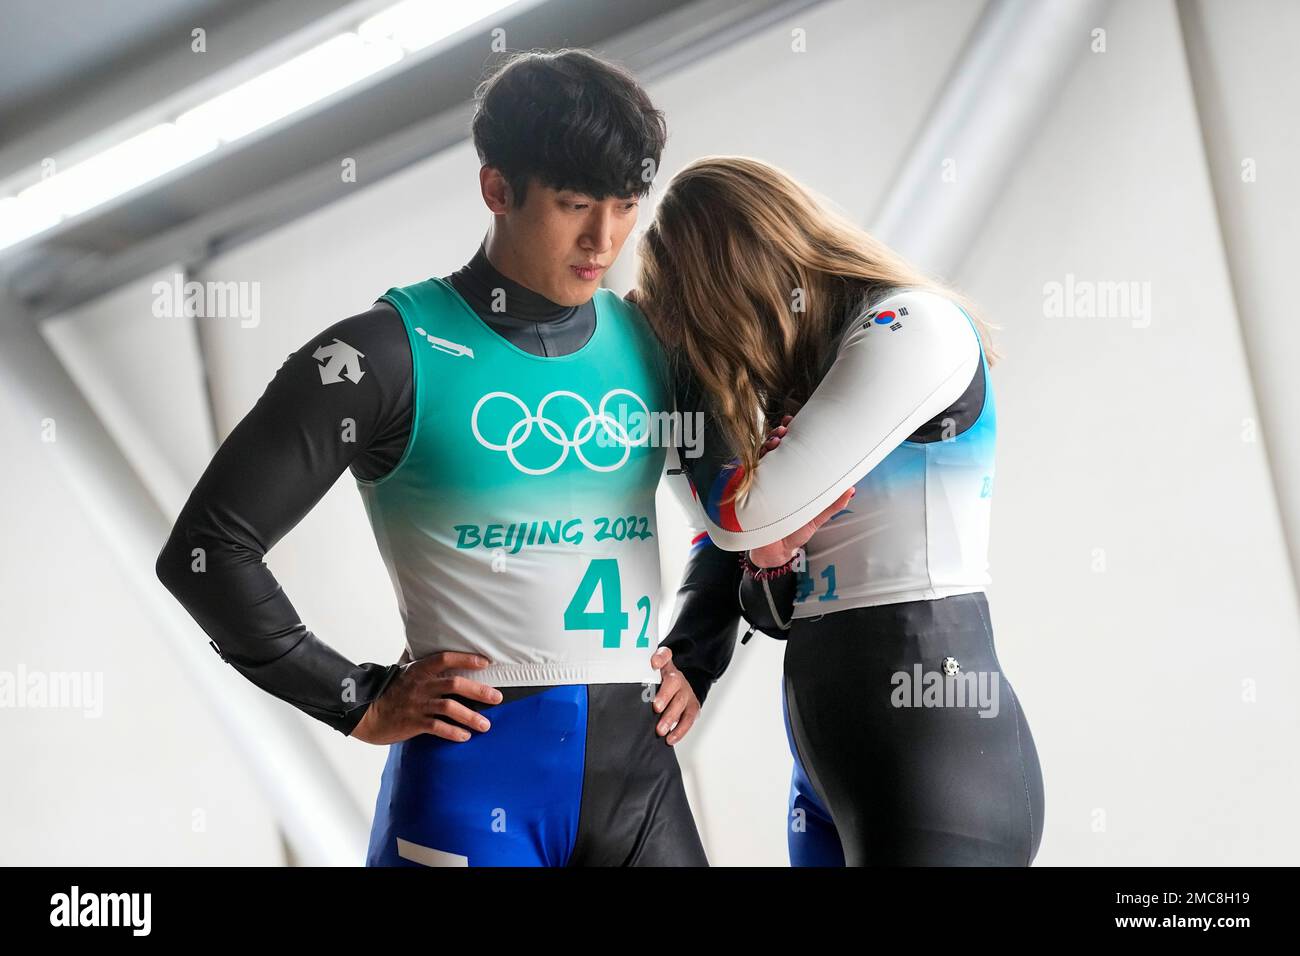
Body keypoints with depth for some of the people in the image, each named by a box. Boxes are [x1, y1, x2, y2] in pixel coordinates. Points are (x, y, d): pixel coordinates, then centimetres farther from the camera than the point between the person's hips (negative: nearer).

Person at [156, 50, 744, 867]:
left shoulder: (646, 346, 8)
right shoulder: (396, 353, -6)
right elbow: (208, 550, -6)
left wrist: (693, 662, 12)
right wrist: (363, 702, -6)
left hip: (639, 769, 5)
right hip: (473, 773, -4)